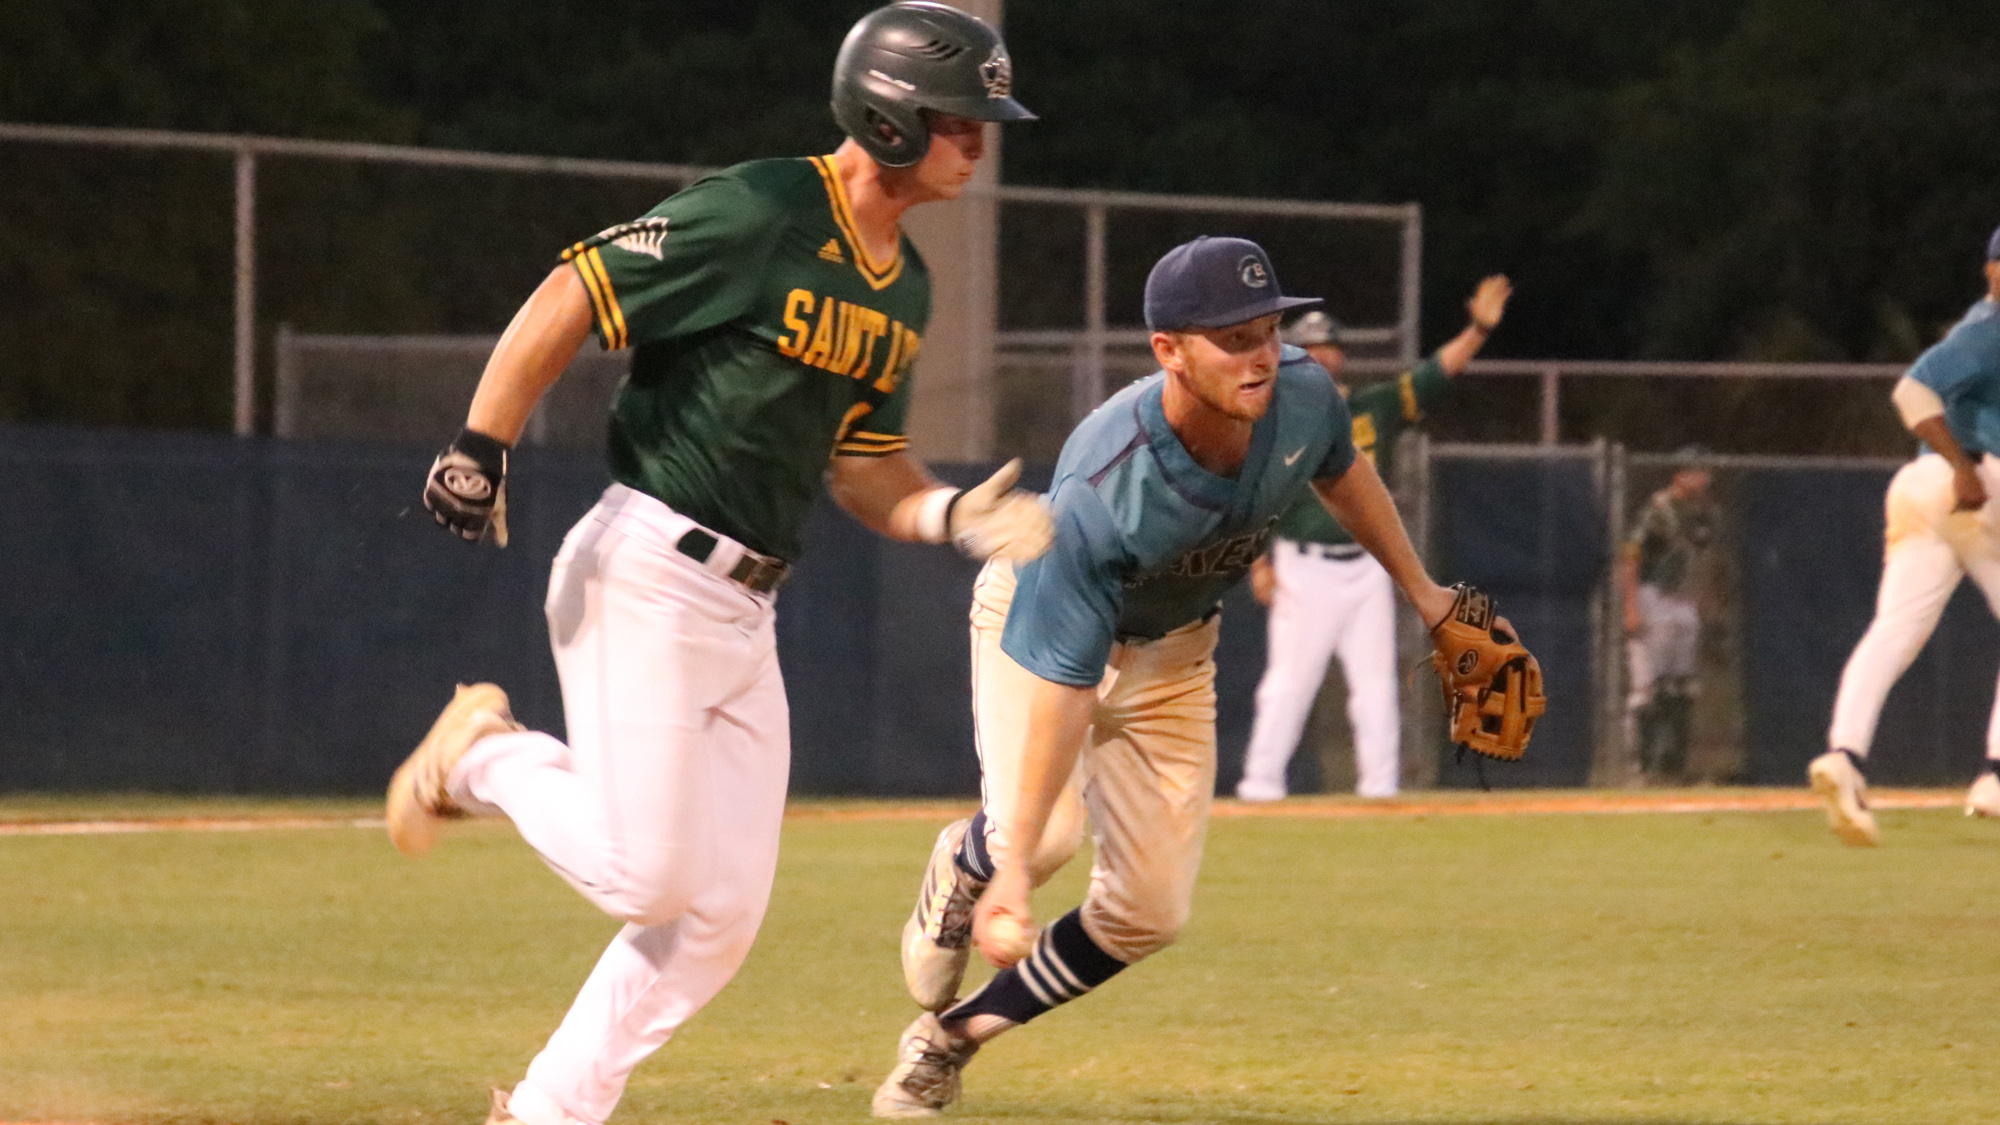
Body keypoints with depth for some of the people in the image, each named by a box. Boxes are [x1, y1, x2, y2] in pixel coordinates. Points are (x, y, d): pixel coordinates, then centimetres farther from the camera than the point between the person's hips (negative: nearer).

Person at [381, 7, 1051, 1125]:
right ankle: (487, 754, 12)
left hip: (747, 612, 9)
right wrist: (481, 451, -20)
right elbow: (570, 298, -15)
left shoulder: (904, 287, 12)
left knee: (722, 912, 4)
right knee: (643, 872, -14)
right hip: (645, 580, -9)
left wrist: (953, 514, -3)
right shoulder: (760, 215, -15)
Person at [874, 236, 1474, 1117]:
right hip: (1040, 617, -5)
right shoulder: (1098, 494, -42)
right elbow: (1065, 686, -41)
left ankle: (951, 1036, 17)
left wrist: (1424, 596, 12)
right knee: (1043, 834, -31)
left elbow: (1343, 474, 2)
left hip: (1170, 650, 5)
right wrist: (1014, 867, -44)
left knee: (1151, 910, -2)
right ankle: (961, 872, 7)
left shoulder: (1301, 397, -25)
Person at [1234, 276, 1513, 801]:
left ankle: (1380, 787, 8)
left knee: (1376, 683, 4)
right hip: (1305, 567, -4)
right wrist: (1258, 562, -11)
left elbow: (1436, 374, 2)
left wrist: (1479, 330, -12)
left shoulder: (1374, 409, 9)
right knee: (1290, 680, -6)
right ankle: (1260, 786, -2)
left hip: (1366, 566, 4)